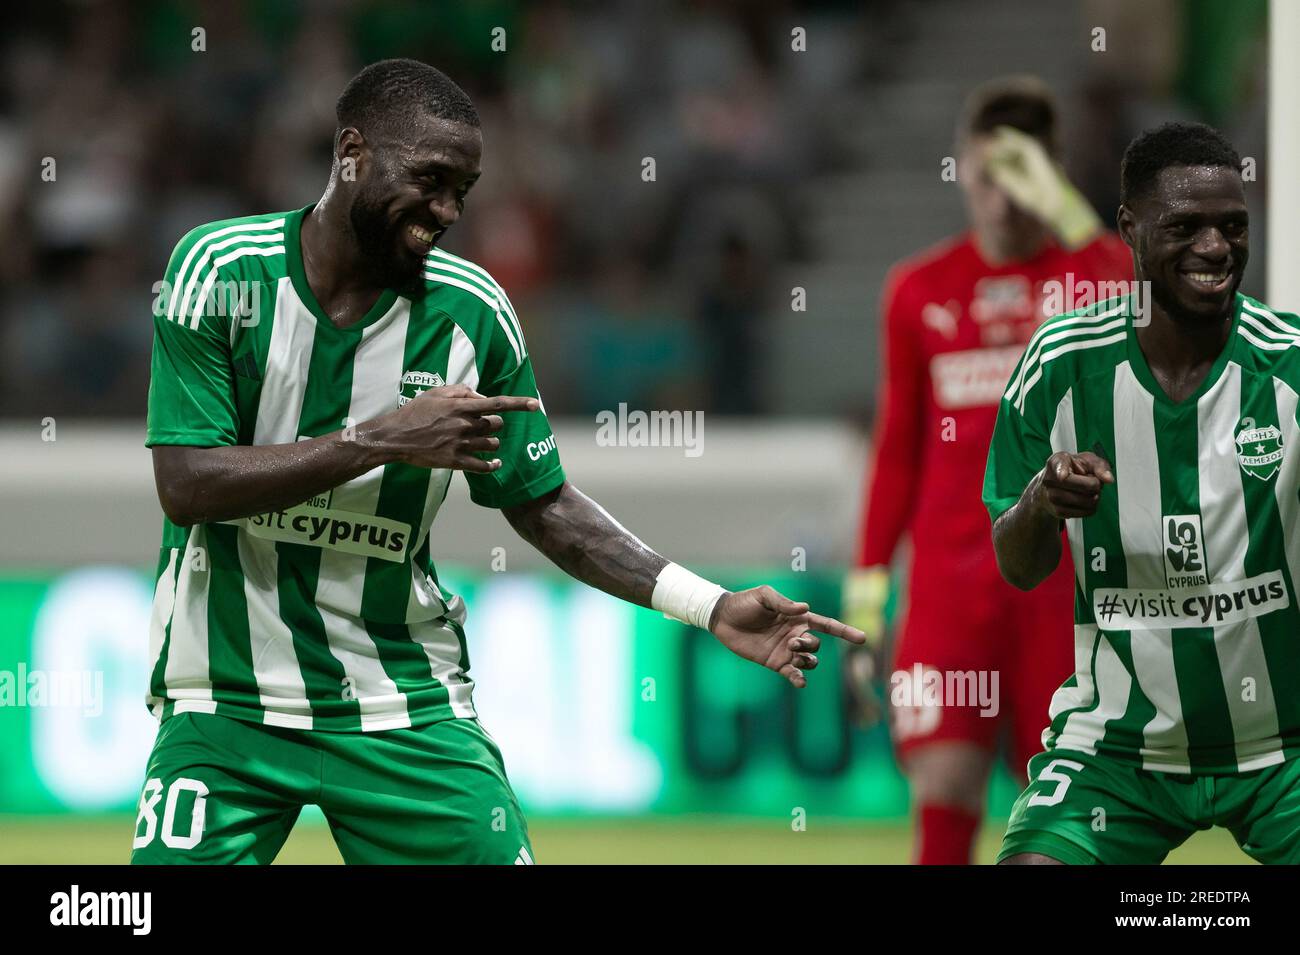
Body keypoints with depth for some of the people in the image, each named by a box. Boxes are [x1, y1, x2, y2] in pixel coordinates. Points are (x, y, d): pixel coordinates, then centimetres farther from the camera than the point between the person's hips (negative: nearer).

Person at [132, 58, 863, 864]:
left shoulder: (473, 310, -2)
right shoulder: (221, 268, -9)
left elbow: (541, 502, 8)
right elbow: (186, 486, -16)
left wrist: (714, 609, -2)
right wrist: (382, 440, -23)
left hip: (405, 703, 2)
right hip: (229, 699, -2)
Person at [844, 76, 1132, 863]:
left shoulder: (1095, 266, 1)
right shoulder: (920, 290, 8)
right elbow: (898, 451, 13)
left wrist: (1062, 212, -36)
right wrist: (866, 591, 8)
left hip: (1062, 575, -1)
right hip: (949, 575, 1)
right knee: (943, 789, -11)